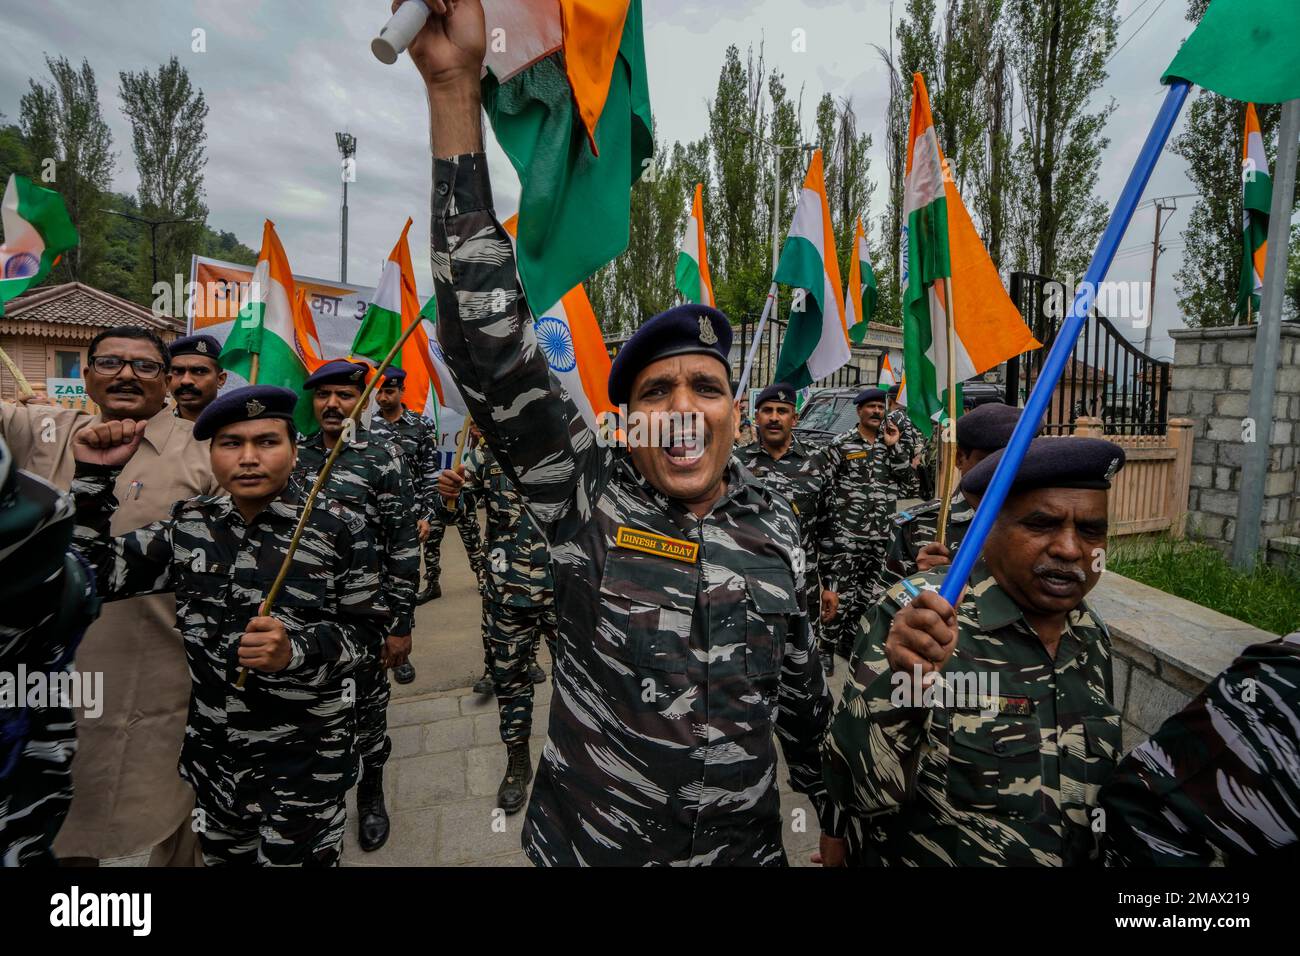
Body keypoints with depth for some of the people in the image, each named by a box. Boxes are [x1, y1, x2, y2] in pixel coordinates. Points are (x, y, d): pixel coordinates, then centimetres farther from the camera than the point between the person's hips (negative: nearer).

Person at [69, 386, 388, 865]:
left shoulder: (338, 530, -14)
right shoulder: (190, 523, 0)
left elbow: (367, 633, -11)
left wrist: (297, 649, -29)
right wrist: (92, 475, -7)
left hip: (306, 758, -4)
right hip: (211, 752, 5)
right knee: (220, 857, 25)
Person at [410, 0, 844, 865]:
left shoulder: (774, 528, -7)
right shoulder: (585, 496, -16)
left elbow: (801, 686, 6)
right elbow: (492, 345, -28)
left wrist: (833, 812, 16)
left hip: (746, 846, 2)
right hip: (588, 844, -1)